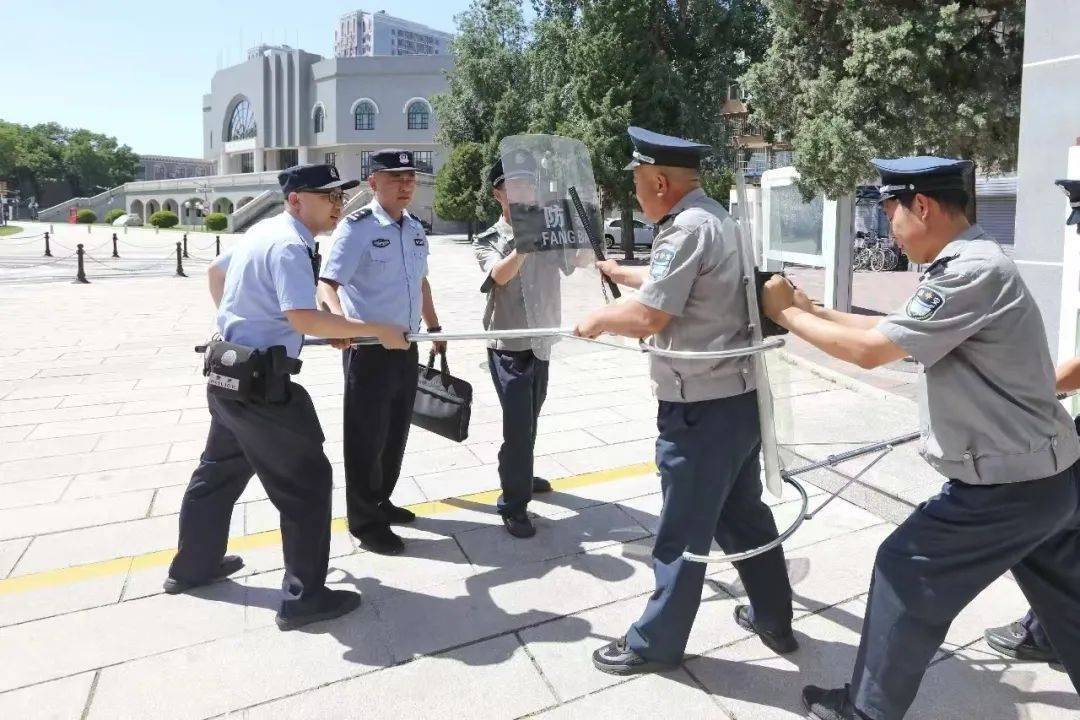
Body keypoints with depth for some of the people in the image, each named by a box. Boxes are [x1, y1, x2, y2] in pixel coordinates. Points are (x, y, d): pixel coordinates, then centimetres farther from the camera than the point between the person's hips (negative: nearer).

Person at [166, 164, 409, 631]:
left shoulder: (264, 230, 11)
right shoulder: (289, 245, -19)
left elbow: (216, 271, 26)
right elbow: (304, 319, -30)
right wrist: (376, 331, -25)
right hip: (260, 382, -10)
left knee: (221, 469, 25)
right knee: (306, 481, -1)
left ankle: (193, 565, 44)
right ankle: (304, 597, 9)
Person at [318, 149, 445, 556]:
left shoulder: (415, 229, 10)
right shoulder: (356, 228, -13)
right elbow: (327, 283, -21)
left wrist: (434, 328, 26)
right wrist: (339, 320, -41)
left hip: (406, 347, 7)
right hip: (368, 348, -7)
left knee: (396, 431, 18)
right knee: (367, 436, 3)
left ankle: (380, 501, 36)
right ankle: (365, 522, 17)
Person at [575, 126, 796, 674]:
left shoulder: (687, 227, -20)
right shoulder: (713, 217, 13)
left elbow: (647, 318, -21)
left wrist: (598, 320, -3)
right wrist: (618, 272, 38)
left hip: (702, 407, -10)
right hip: (740, 396, 10)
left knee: (683, 532, 5)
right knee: (744, 514, 22)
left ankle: (656, 643, 22)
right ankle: (773, 618, 37)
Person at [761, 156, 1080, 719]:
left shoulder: (972, 272, -25)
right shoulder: (969, 264, 7)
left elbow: (870, 350, -24)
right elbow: (892, 330, 12)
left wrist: (786, 314, -11)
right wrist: (811, 311, 9)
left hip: (1008, 484, -9)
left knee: (907, 573, 4)